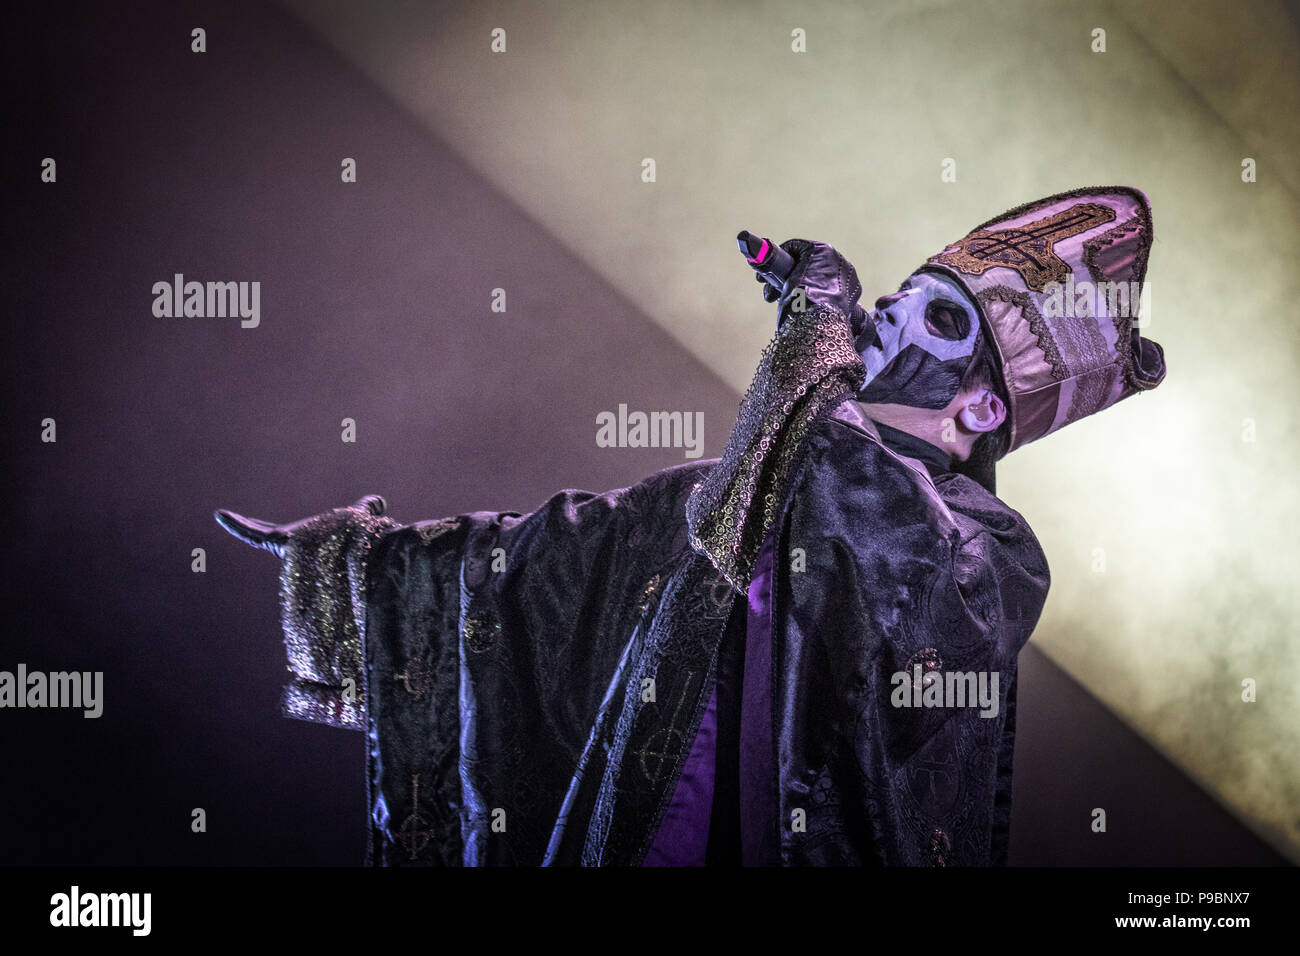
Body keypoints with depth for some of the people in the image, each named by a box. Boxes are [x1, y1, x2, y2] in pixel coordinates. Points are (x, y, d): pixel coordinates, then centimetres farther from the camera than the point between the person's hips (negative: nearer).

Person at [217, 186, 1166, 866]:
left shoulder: (994, 547, -7)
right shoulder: (721, 494, 7)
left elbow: (946, 602, -30)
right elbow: (533, 551, 16)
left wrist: (821, 368, -26)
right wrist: (339, 553, 20)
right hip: (632, 842, 5)